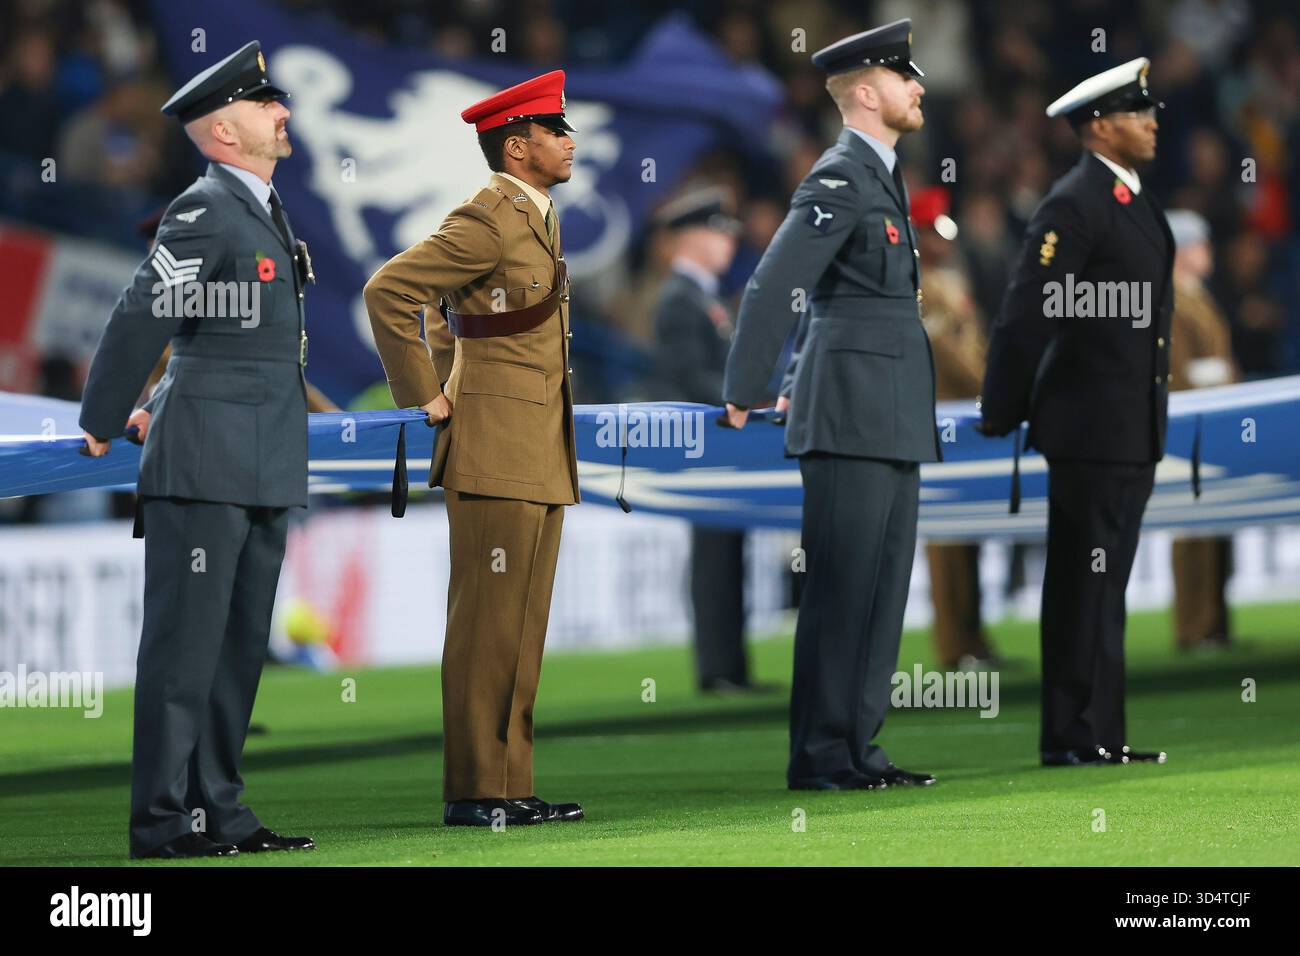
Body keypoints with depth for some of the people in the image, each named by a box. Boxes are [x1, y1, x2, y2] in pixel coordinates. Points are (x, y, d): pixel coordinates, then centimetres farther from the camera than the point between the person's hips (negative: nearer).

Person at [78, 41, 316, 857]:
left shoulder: (266, 211, 16)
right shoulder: (205, 211, -12)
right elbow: (141, 319, -13)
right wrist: (104, 425, -5)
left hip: (264, 472, 9)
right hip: (204, 465, -9)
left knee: (240, 646, 10)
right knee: (186, 640, -6)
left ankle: (217, 808, 15)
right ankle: (163, 819, -5)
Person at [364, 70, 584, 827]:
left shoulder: (534, 219, 17)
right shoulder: (487, 221, -13)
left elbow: (444, 305, 31)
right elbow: (389, 291, -19)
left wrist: (453, 378, 22)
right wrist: (426, 398, -15)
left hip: (542, 458, 9)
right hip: (495, 454, -9)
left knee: (523, 628, 9)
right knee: (487, 625, -8)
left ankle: (511, 786, 11)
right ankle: (474, 791, -6)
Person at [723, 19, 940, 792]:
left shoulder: (884, 178, 19)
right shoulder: (840, 180, -11)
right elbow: (772, 288, -17)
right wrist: (742, 402, -15)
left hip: (893, 423, 9)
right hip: (850, 416, -9)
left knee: (884, 589, 8)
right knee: (841, 587, -7)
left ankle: (857, 749, 11)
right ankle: (821, 758, -5)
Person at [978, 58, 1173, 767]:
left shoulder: (1135, 200, 15)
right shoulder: (1073, 205, -14)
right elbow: (1024, 317, -16)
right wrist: (998, 422, -15)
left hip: (1134, 434, 9)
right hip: (1091, 430, -9)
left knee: (1104, 588, 11)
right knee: (1085, 587, -6)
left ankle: (1101, 735, 15)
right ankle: (1074, 739, -3)